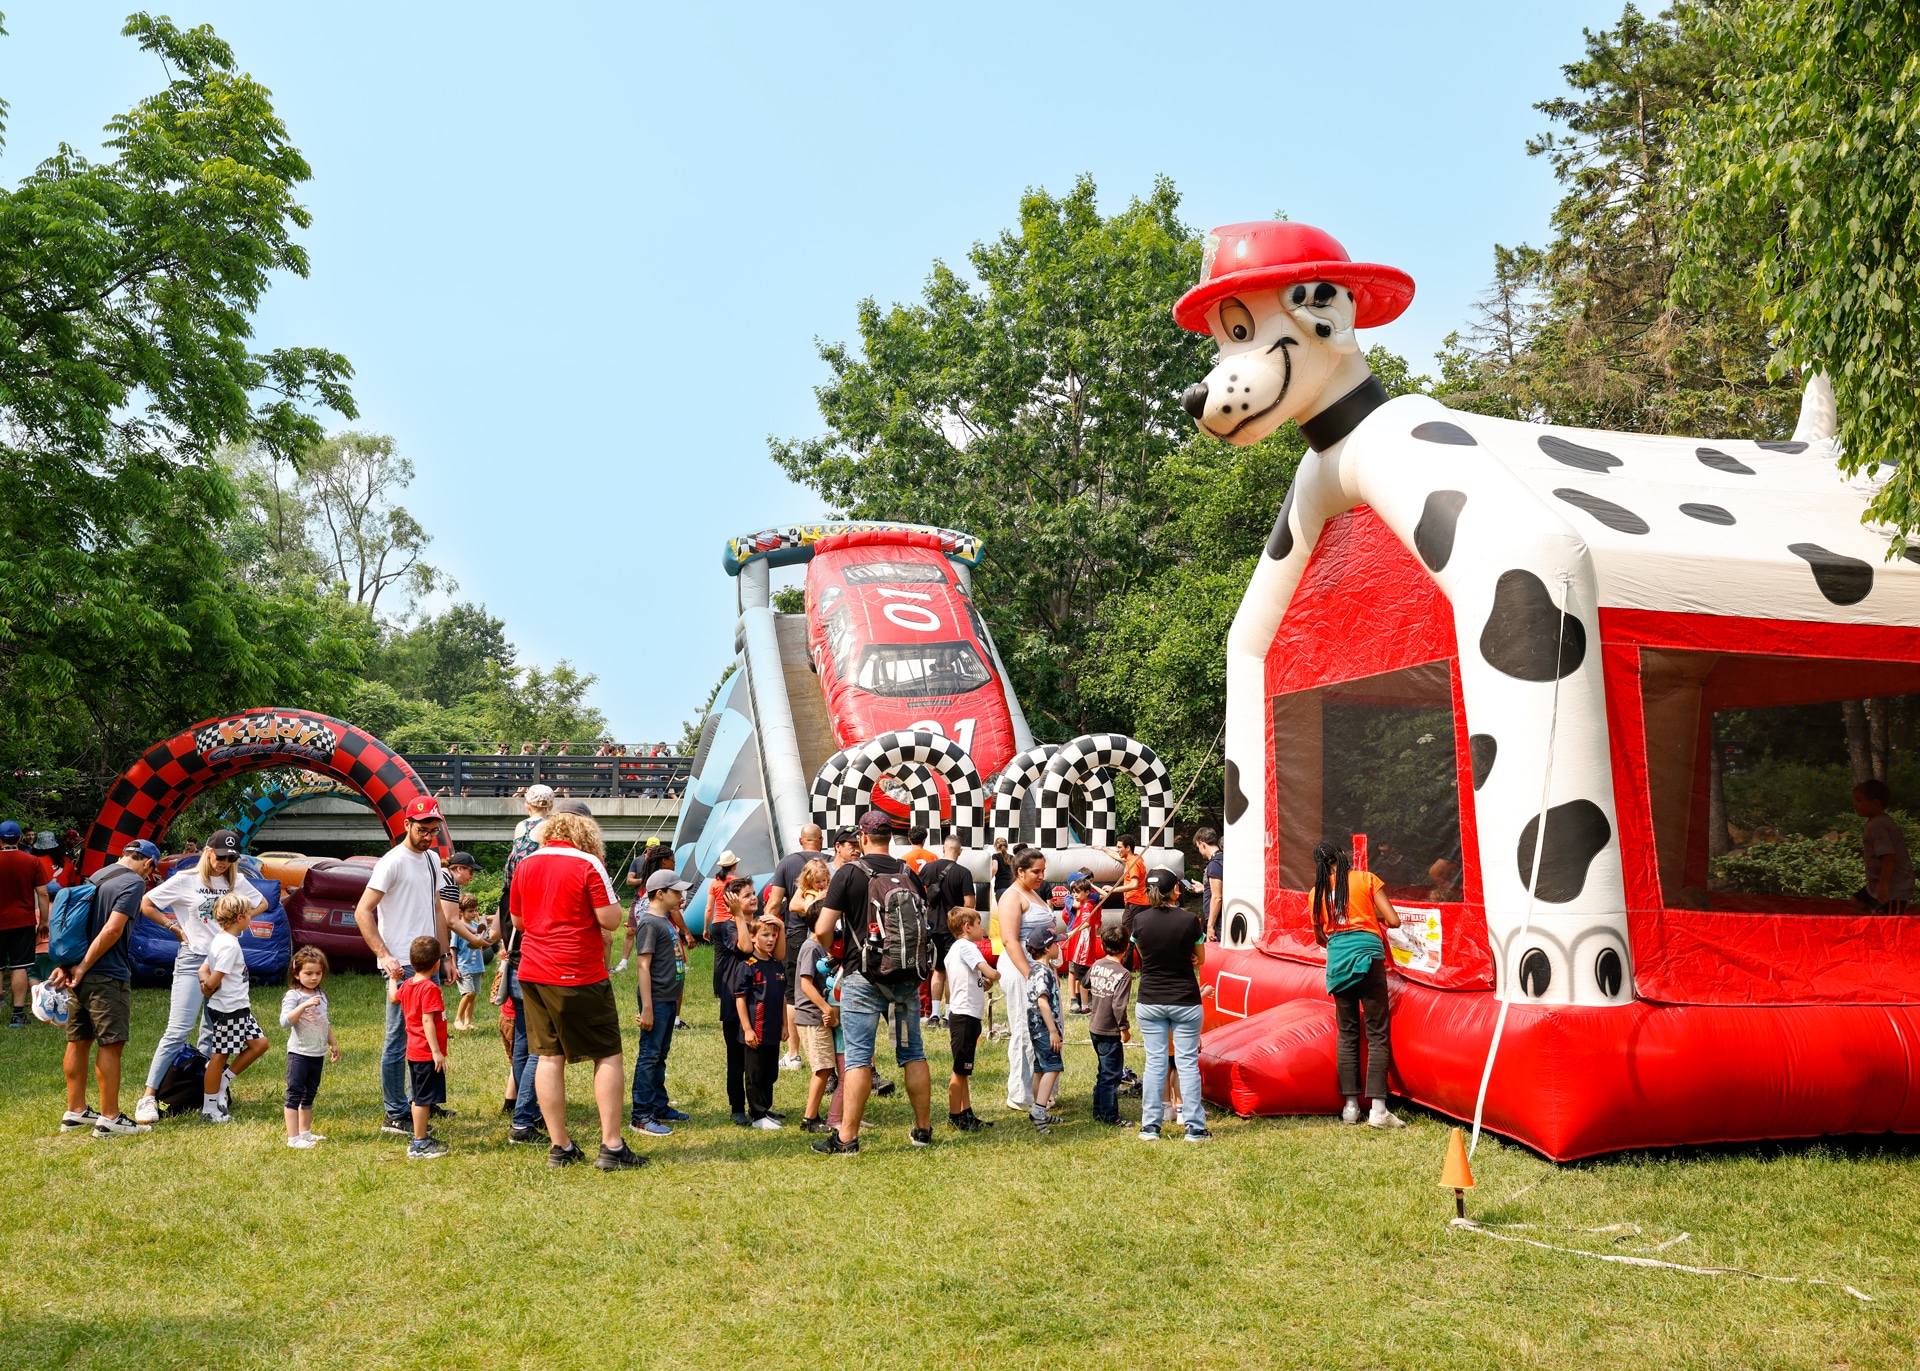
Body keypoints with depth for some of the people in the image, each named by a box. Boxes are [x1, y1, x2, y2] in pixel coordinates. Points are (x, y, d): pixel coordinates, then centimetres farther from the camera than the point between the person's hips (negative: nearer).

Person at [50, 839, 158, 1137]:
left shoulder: (96, 877, 16)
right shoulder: (134, 883, -11)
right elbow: (112, 930, -20)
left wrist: (65, 965, 6)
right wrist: (82, 967, -15)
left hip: (80, 976, 9)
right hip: (107, 977, -9)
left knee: (78, 1042, 14)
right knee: (110, 1044, -4)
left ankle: (75, 1112, 23)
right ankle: (109, 1119, -1)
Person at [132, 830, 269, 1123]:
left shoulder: (236, 882, 7)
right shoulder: (185, 880, -5)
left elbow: (261, 903, 23)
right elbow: (146, 904, 0)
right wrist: (175, 927, -4)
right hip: (193, 961, -5)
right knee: (178, 1032, -11)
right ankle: (149, 1097, -8)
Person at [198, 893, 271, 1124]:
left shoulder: (220, 940, 12)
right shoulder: (229, 945, -20)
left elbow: (204, 970, 13)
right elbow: (213, 980, -23)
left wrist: (205, 982, -5)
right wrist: (209, 989, -3)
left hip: (238, 1008, 10)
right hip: (227, 1011, -10)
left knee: (259, 1044, 12)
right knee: (219, 1057, 1)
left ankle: (222, 1083, 18)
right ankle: (210, 1109, 11)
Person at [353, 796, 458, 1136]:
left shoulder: (432, 859, 13)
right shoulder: (392, 862, -12)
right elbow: (362, 912, -15)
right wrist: (385, 956, -19)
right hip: (402, 966, -8)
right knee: (398, 1039, -3)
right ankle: (395, 1116, 4)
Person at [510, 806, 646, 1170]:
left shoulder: (525, 865, 8)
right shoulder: (588, 864, -10)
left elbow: (518, 920, 18)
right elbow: (610, 919, -13)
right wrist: (602, 878, 1)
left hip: (533, 973, 6)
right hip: (579, 976, -6)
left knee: (548, 1056, 9)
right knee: (608, 1056, 2)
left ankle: (559, 1146, 11)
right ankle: (611, 1147, -1)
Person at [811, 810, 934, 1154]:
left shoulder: (849, 873, -7)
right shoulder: (910, 874, 6)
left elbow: (822, 929, -10)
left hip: (864, 975, -4)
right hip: (907, 975, 4)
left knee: (858, 1057, -2)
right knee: (912, 1053, 12)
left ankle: (847, 1136, -1)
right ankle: (923, 1129, 18)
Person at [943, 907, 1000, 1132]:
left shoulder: (954, 949, 18)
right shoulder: (966, 946, -12)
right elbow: (991, 973, -21)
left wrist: (987, 982, 6)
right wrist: (996, 975, 0)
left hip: (961, 1015, 10)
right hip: (965, 1016, -10)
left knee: (964, 1070, 15)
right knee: (960, 1070, -2)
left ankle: (966, 1114, 22)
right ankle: (955, 1117, 4)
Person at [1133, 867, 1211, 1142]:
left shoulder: (1139, 920, -5)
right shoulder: (1189, 921, -11)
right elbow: (1201, 959, 4)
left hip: (1149, 1002, 2)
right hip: (1185, 1001, -2)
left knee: (1155, 1062, 8)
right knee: (1188, 1062, 4)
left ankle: (1150, 1127, 10)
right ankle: (1194, 1127, 7)